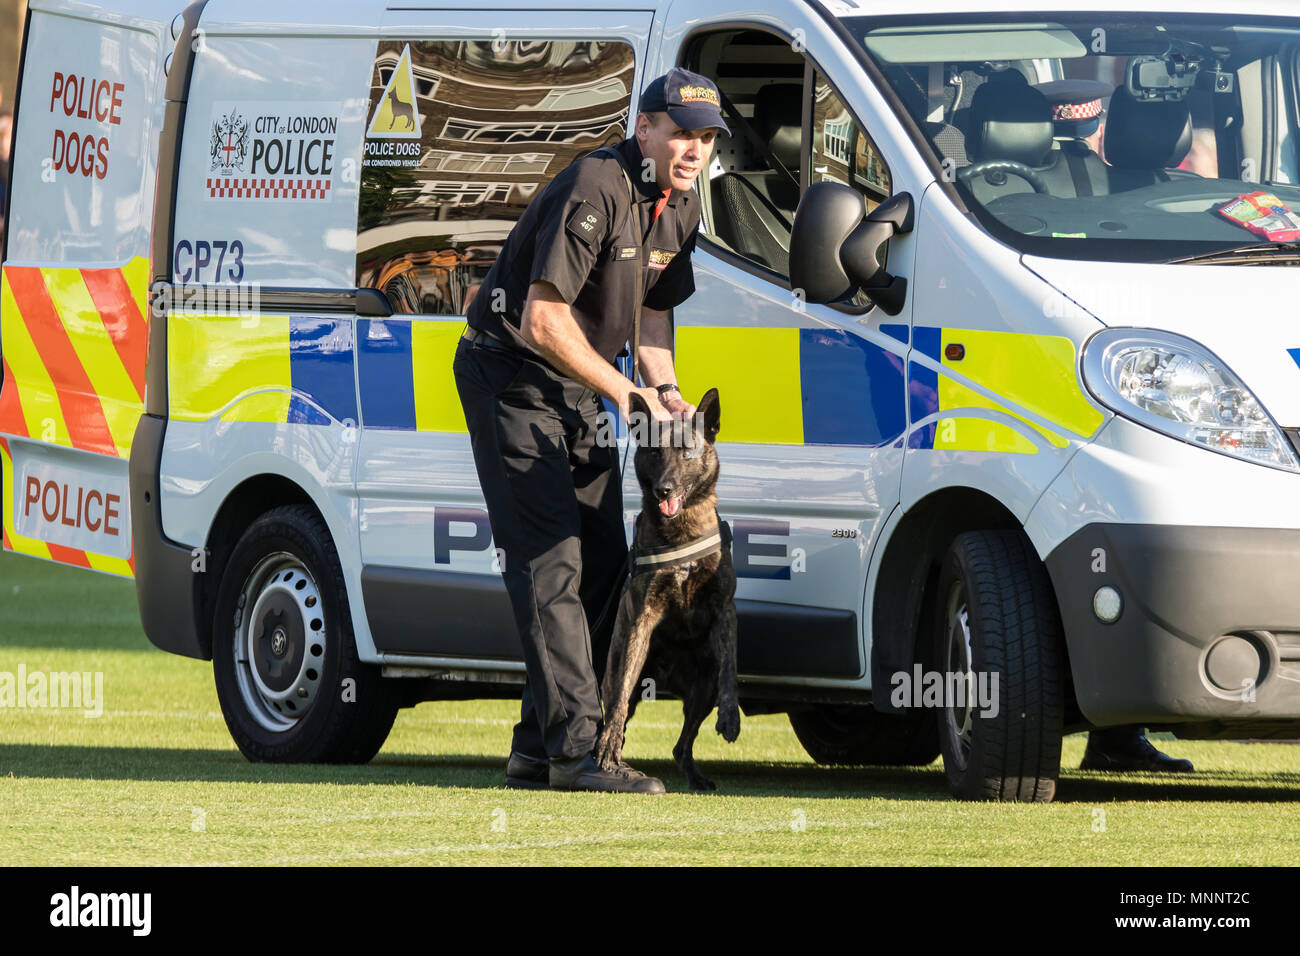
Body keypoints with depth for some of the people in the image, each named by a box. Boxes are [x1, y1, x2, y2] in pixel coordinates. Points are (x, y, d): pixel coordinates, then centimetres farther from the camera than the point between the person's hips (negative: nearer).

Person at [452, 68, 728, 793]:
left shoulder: (681, 207, 5)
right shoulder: (596, 189, -24)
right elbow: (543, 320, -27)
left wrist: (665, 390, 0)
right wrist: (625, 392, -21)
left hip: (578, 392, 9)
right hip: (511, 374, -9)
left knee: (604, 563, 7)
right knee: (552, 562, -15)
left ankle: (538, 749, 12)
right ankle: (577, 747, -20)